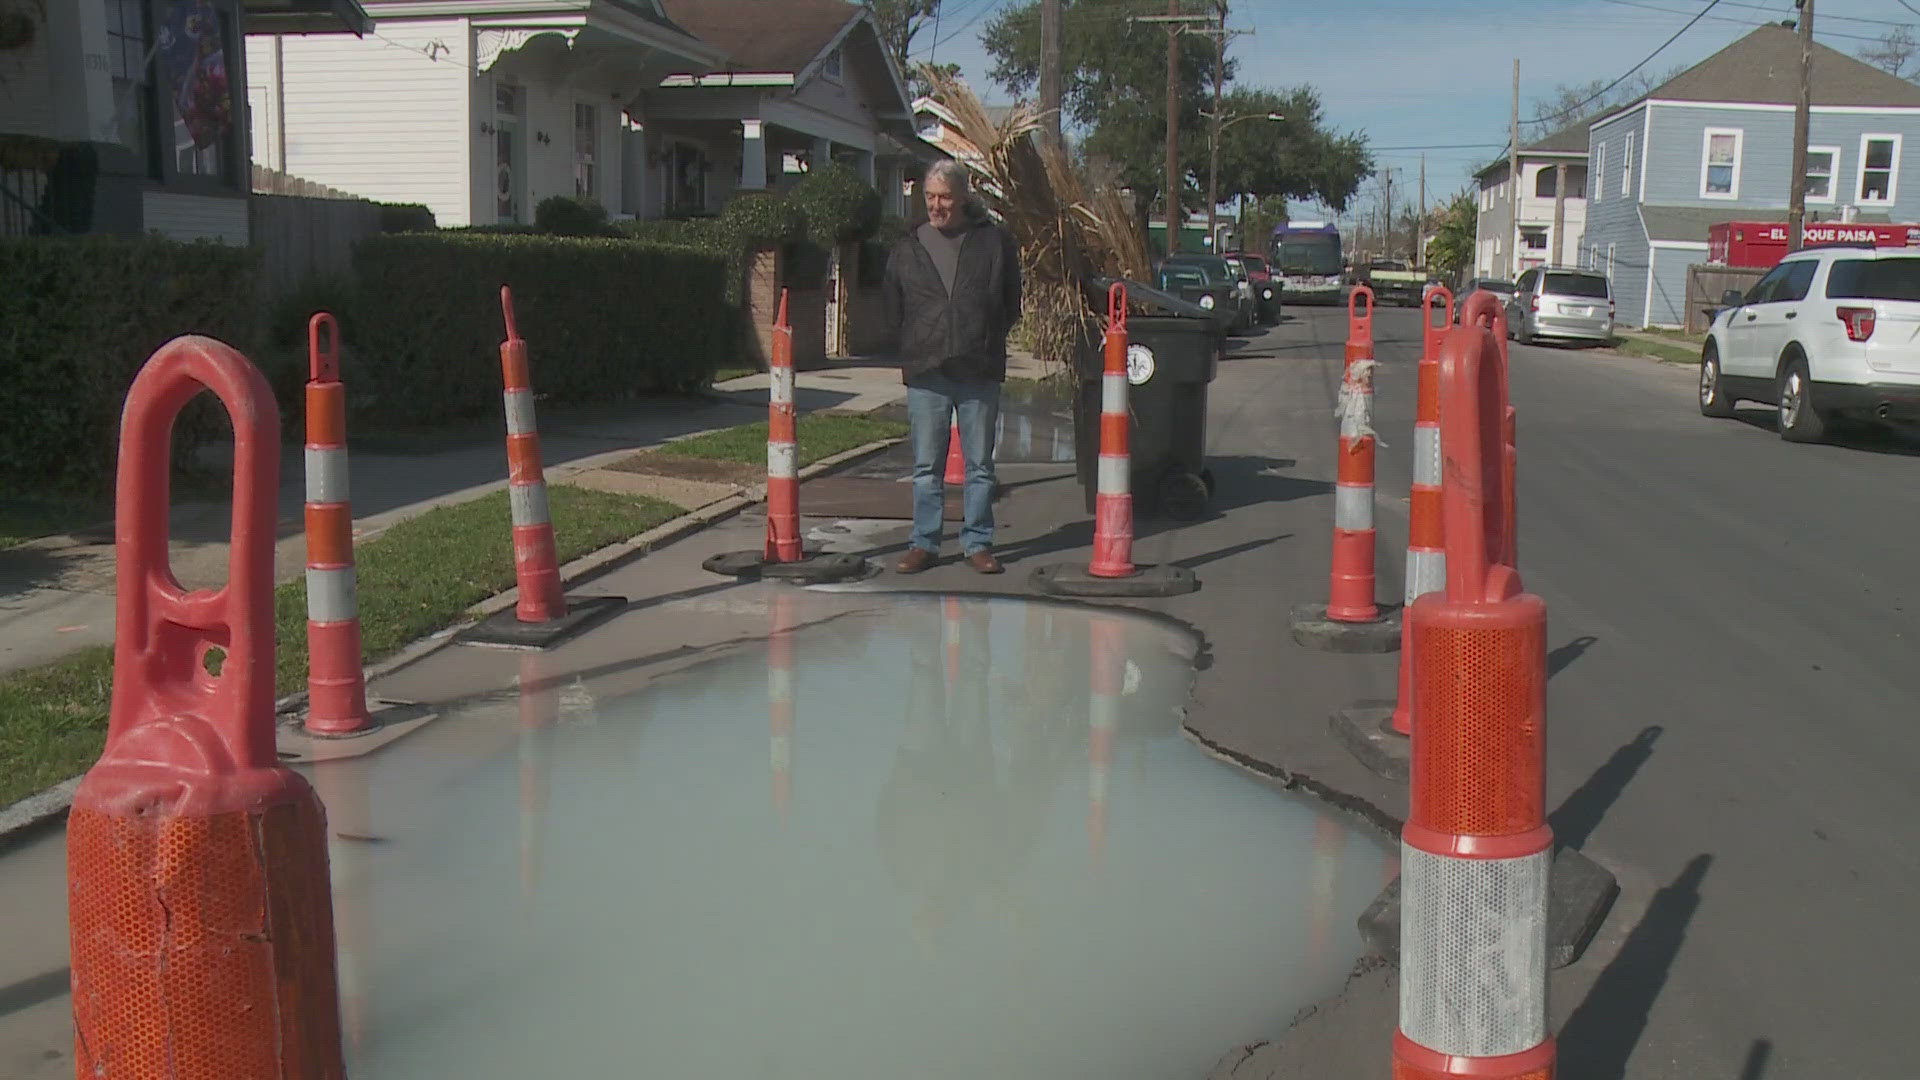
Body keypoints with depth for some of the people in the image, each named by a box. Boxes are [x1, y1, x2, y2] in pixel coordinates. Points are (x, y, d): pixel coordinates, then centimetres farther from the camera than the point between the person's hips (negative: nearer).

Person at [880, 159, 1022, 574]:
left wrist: (986, 343, 6)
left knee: (980, 465, 5)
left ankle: (978, 543, 14)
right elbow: (892, 313, 15)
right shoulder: (907, 249, 8)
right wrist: (912, 349, 8)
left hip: (980, 372, -1)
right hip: (925, 373, 1)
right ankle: (924, 543, 13)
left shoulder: (995, 242, 3)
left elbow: (1011, 304, 10)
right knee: (926, 466, 5)